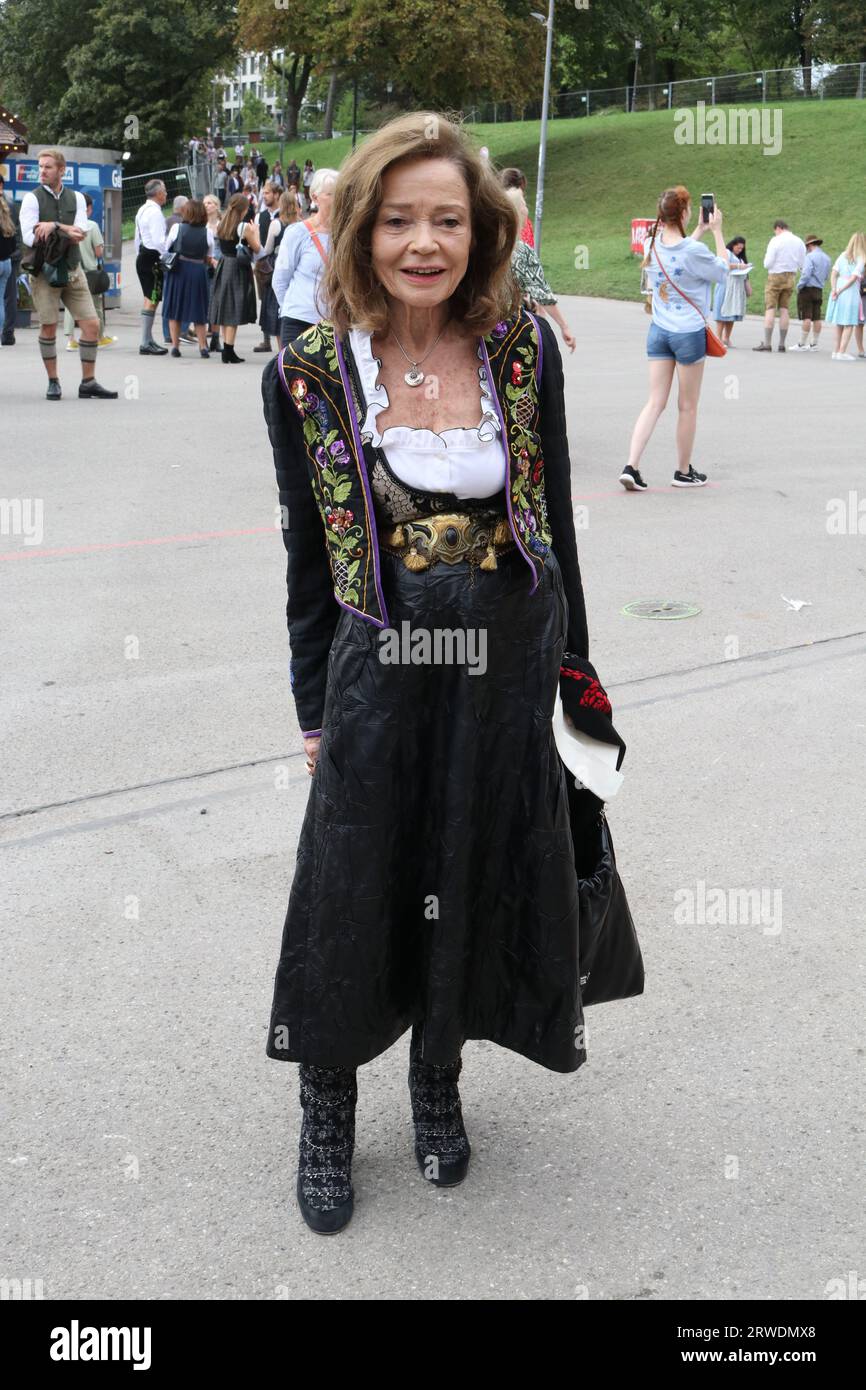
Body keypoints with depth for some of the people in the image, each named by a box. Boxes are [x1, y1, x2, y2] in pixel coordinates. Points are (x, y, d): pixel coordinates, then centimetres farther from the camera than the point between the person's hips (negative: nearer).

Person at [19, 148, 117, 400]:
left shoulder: (76, 198, 9)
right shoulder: (32, 199, -1)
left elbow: (81, 232, -5)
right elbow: (29, 236, -12)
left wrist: (53, 225, -18)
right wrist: (67, 232, -12)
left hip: (72, 270, 3)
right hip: (44, 270, -3)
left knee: (92, 324, -1)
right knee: (48, 327, 0)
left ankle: (88, 383, 8)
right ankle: (53, 382, 14)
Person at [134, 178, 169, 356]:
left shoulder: (142, 210, 16)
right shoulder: (155, 212, -15)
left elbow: (137, 238, 21)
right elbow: (159, 241, -23)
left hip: (143, 256, 11)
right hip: (153, 259, -11)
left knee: (149, 299, 15)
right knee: (152, 300, -9)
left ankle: (148, 340, 19)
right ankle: (146, 343, -10)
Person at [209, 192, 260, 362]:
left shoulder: (221, 225, 5)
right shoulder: (245, 227, -12)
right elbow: (257, 248, -6)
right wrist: (255, 230, 8)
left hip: (223, 266, 6)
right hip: (238, 270, -6)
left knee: (226, 309, 13)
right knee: (234, 311, -4)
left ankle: (226, 349, 18)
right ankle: (229, 351, -5)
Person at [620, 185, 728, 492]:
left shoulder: (652, 245, 0)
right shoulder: (694, 251, -18)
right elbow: (723, 271, 1)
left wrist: (699, 231, 24)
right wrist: (716, 231, 6)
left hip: (658, 331, 5)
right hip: (689, 333, -5)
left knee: (655, 403, 5)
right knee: (687, 407, 9)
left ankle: (631, 466, -8)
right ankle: (683, 472, 20)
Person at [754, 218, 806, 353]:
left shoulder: (775, 241, -10)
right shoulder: (799, 242, 6)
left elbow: (767, 264, -11)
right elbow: (802, 265, 9)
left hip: (775, 277, -5)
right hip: (791, 278, 5)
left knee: (770, 309, -4)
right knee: (784, 310, 9)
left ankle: (767, 344, -9)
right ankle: (782, 344, 8)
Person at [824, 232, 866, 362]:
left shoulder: (843, 255, 8)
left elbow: (833, 273, 0)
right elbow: (853, 278, -14)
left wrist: (834, 290, -5)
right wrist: (840, 291, -11)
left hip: (838, 291, 6)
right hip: (851, 293, -6)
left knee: (839, 323, 15)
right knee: (849, 324, 0)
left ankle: (837, 350, 21)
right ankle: (842, 352, -5)